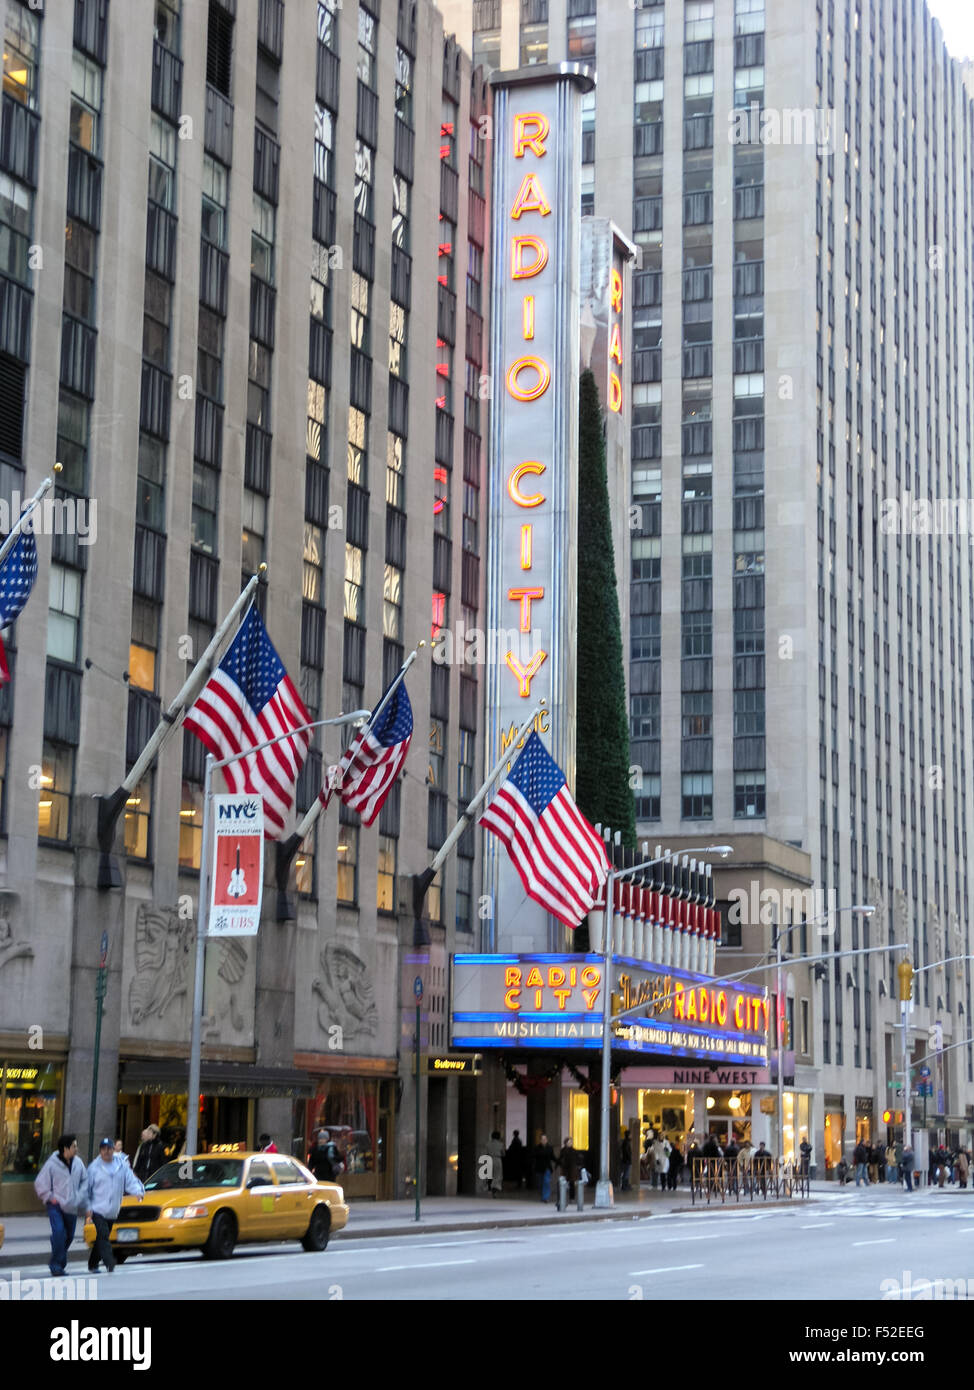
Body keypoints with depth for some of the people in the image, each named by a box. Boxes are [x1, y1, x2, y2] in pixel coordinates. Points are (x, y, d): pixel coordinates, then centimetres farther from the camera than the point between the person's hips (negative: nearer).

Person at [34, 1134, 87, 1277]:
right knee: (59, 1232, -20)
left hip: (71, 1207, 5)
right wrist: (50, 1197, -8)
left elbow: (83, 1181, 15)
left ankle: (59, 1263, 31)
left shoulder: (78, 1163, 2)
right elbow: (40, 1183, -4)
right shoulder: (52, 1164, -11)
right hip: (55, 1206, -5)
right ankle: (57, 1264, -11)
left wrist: (79, 1197, 2)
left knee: (69, 1236, 10)